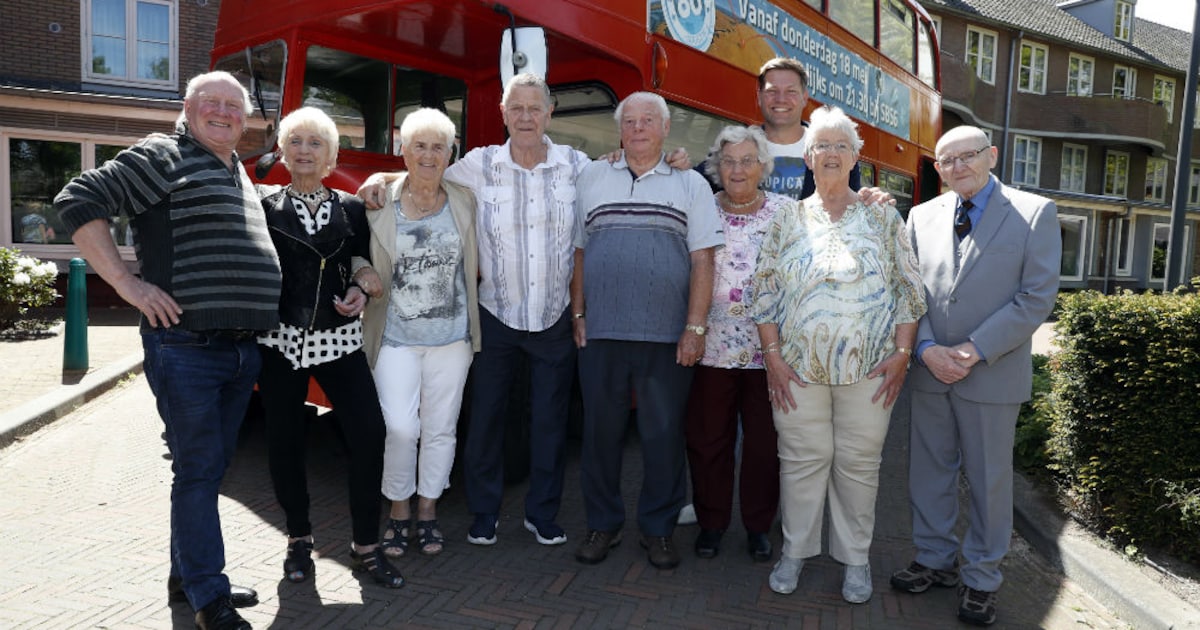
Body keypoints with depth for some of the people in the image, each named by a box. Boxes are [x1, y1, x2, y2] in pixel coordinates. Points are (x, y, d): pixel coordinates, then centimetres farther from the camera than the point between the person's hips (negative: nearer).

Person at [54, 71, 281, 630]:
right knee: (197, 470, 0)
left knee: (211, 468, 15)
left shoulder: (239, 174, 20)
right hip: (185, 347, -7)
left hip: (243, 350, 8)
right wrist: (126, 283, -14)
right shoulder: (162, 156, -3)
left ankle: (187, 575, 30)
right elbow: (77, 202, -9)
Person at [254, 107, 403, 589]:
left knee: (368, 434, -8)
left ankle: (366, 545, 7)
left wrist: (361, 288, -2)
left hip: (338, 339, 1)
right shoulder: (263, 204, 5)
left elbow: (366, 264, 17)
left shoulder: (350, 209, 10)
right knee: (284, 441, 7)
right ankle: (299, 538, 27)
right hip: (279, 340, 0)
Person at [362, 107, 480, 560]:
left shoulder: (465, 203, 3)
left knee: (440, 428, 8)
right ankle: (399, 511, 14)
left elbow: (478, 262, 14)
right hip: (396, 337, -2)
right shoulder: (379, 204, -1)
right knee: (400, 428, -9)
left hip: (450, 337, 2)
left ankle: (428, 512, 25)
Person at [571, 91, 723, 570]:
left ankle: (658, 528, 23)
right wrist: (578, 315, 4)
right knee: (600, 431, 8)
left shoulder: (690, 185, 8)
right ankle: (603, 524, 24)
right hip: (600, 332, 2)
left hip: (666, 335, -1)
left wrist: (695, 328, -5)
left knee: (663, 435, 6)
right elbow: (578, 252, 12)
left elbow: (702, 261, 2)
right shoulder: (592, 178, 12)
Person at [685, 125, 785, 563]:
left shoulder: (787, 211, 5)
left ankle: (758, 526, 26)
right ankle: (711, 522, 25)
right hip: (712, 346, 0)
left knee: (765, 442, 9)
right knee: (708, 439, 8)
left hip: (770, 348, 0)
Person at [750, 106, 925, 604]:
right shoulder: (788, 219, 6)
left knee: (859, 463, 8)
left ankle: (855, 558, 24)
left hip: (868, 370, 0)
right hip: (797, 369, 0)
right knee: (802, 460, 7)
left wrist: (902, 353, -5)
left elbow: (909, 288, 3)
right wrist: (772, 355, -4)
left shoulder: (882, 217, 6)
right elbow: (765, 291, 3)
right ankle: (795, 550, 24)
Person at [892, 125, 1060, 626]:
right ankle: (935, 560, 30)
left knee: (989, 477, 8)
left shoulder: (1035, 213, -3)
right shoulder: (922, 216, 8)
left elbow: (1037, 297, -9)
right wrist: (928, 349, -9)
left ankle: (981, 579, 24)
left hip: (993, 374, -3)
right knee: (929, 470, 12)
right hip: (930, 371, 4)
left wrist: (975, 350, -15)